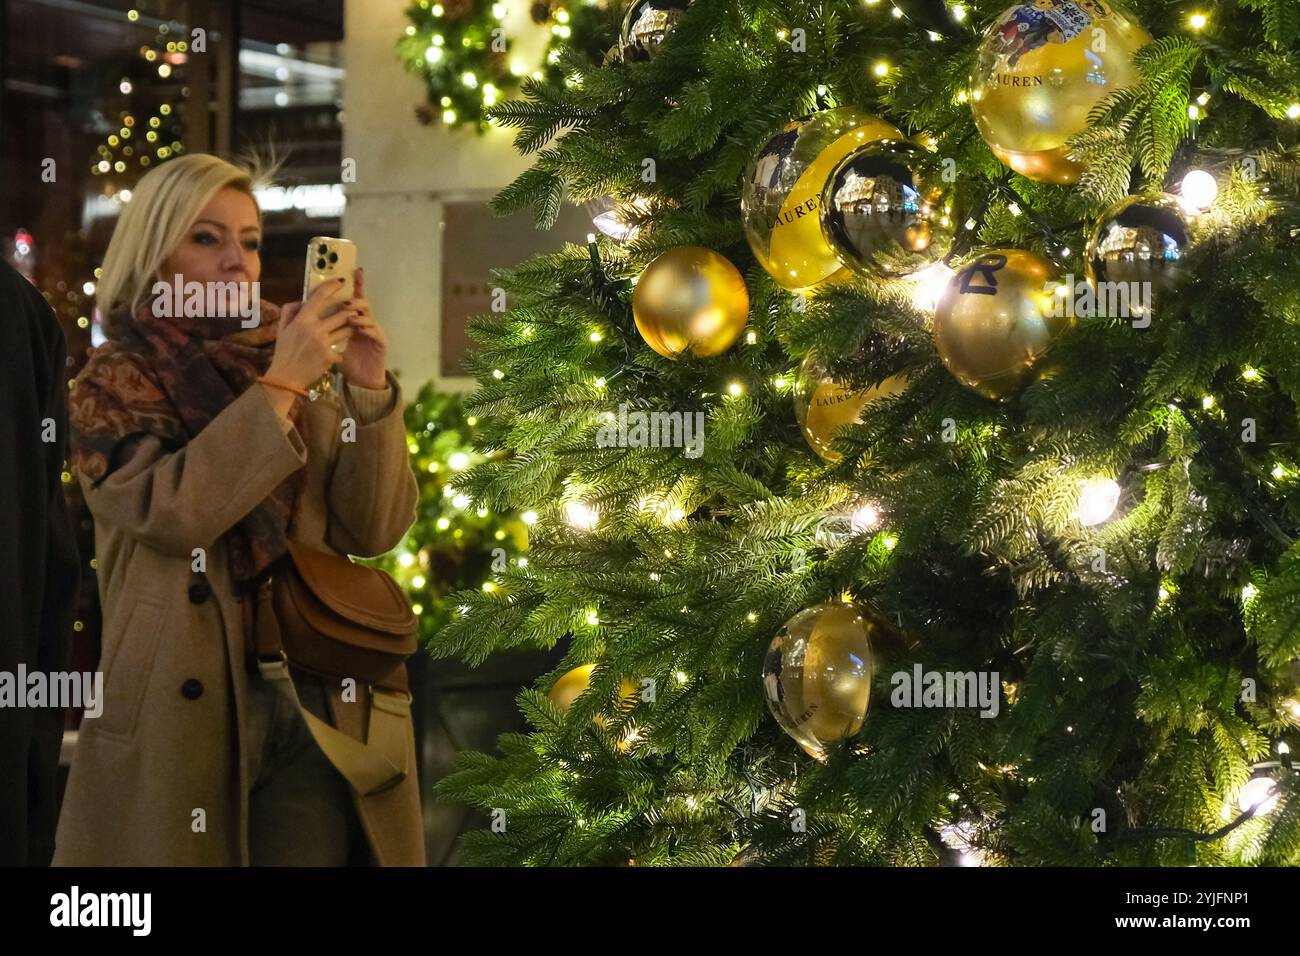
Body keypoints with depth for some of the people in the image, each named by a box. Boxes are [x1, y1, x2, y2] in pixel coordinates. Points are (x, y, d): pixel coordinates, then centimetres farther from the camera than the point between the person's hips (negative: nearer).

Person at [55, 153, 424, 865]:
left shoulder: (299, 377, 12)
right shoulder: (113, 384, 1)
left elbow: (374, 531, 3)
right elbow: (172, 509, -17)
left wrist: (368, 390, -8)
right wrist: (278, 387, -17)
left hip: (314, 710, 3)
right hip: (181, 719, -3)